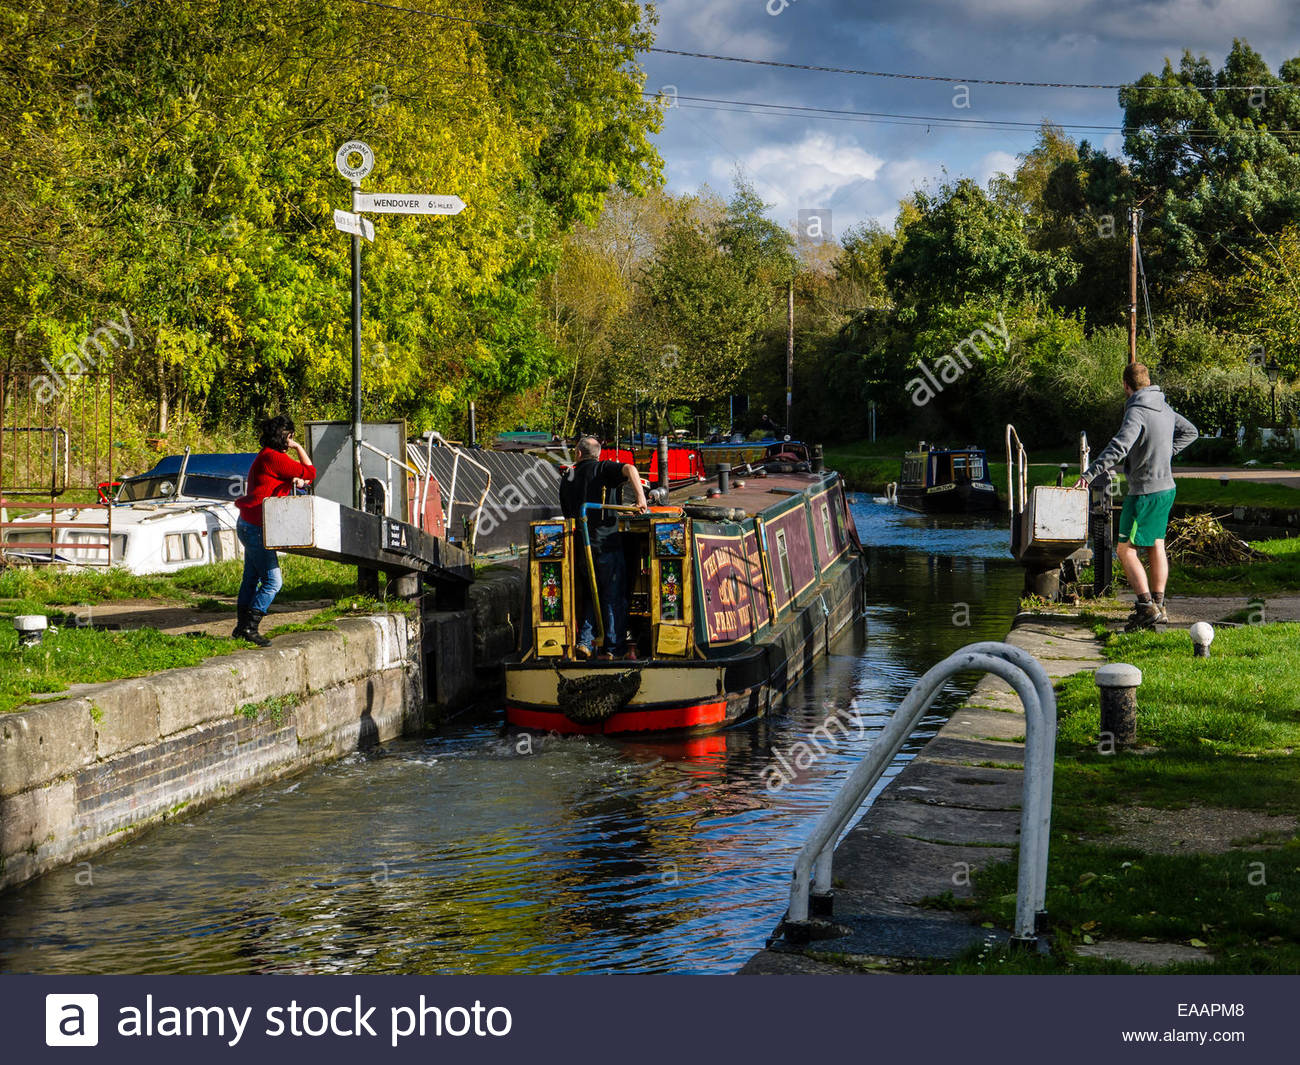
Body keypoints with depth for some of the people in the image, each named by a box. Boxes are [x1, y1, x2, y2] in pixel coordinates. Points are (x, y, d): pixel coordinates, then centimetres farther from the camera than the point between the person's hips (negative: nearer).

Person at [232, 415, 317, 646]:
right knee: (273, 581, -10)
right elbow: (310, 473, -12)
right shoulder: (273, 457, -16)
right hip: (256, 528, -11)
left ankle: (242, 627, 20)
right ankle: (249, 627, -12)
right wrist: (299, 448, -2)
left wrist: (298, 481, -6)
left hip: (248, 525, 11)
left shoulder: (266, 457, 17)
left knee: (251, 577, 15)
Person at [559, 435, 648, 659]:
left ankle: (584, 641, 10)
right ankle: (613, 647, 5)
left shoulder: (567, 479, 13)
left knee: (593, 595, 19)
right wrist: (641, 498, -25)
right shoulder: (602, 469, -3)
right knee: (614, 597, 4)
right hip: (607, 544, -5)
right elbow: (629, 469, -22)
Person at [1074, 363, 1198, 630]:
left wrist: (1090, 474, -33)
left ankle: (1147, 607, -11)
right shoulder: (1165, 408, 9)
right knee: (1156, 547, 15)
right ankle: (1158, 606, 19)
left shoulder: (1137, 412, -19)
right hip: (1165, 487, 9)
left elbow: (1119, 447, -32)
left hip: (1145, 492, -9)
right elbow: (1190, 432, 25)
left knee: (1125, 550, -3)